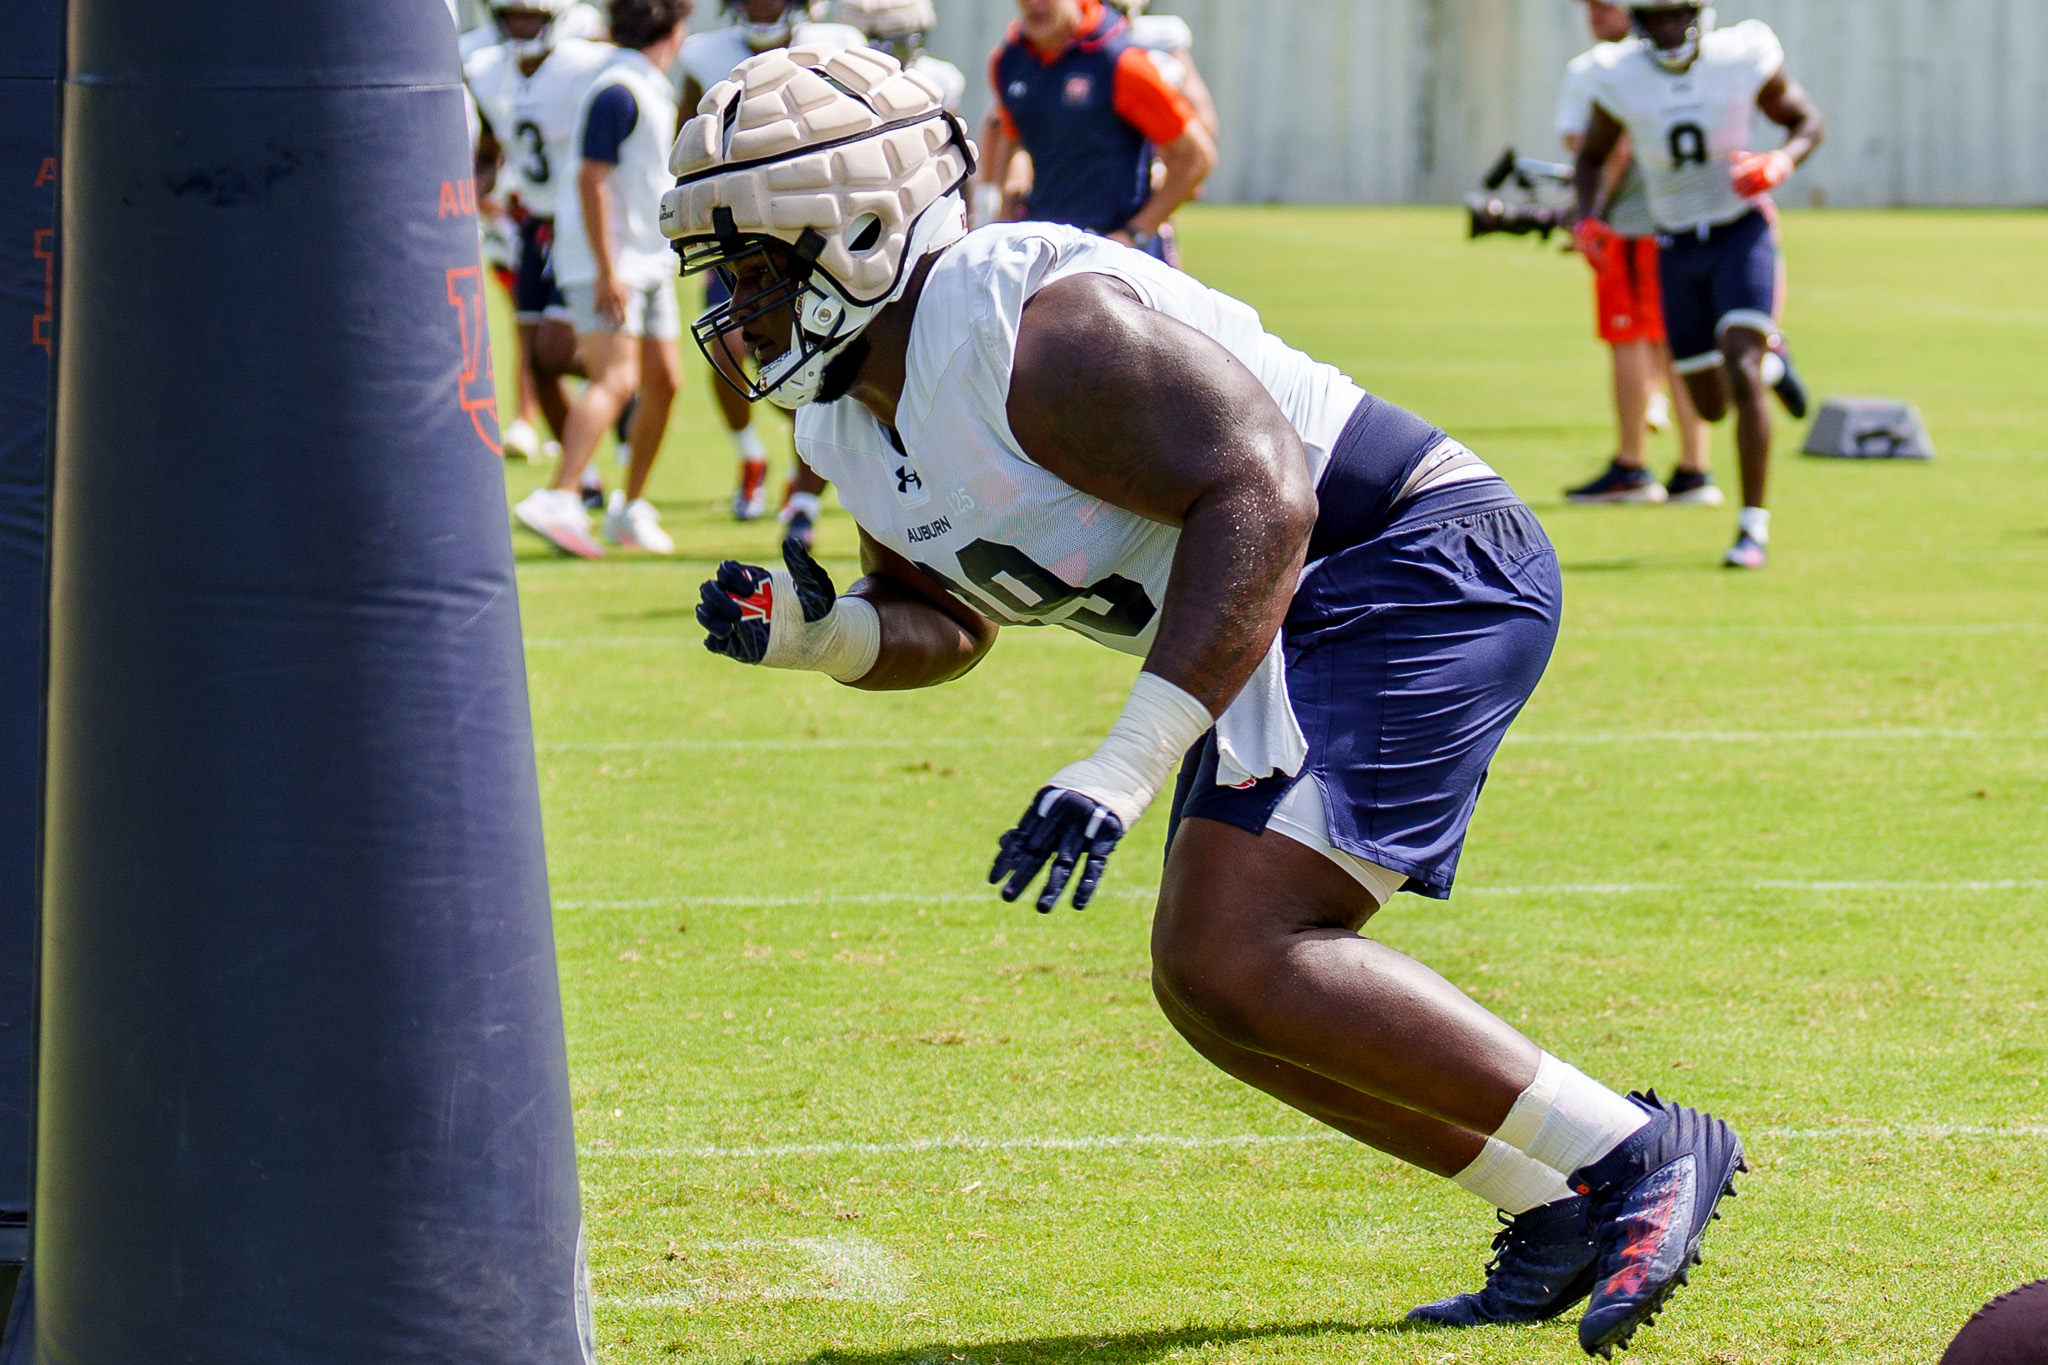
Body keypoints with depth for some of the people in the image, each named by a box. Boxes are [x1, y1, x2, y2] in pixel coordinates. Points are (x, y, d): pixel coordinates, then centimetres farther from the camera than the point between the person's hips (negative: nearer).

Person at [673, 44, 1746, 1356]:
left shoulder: (1036, 326, -23)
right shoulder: (856, 419, 9)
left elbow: (1260, 495, -30)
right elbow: (946, 620, 22)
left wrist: (1127, 765, -34)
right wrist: (819, 631, -2)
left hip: (1416, 567, -11)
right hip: (1298, 628, 11)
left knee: (1239, 961, -20)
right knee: (1215, 985, 10)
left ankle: (1631, 1153, -13)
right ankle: (1566, 1211, 15)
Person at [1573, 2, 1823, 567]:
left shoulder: (1743, 60, -12)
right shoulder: (1622, 81, -8)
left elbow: (1808, 123, 3)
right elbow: (1591, 157, 9)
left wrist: (1780, 163, -19)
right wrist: (1586, 220, -9)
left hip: (1742, 233, -3)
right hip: (1678, 249, 3)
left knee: (1740, 374, -21)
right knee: (1711, 405, 11)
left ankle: (1754, 526, -15)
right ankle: (1771, 358, 47)